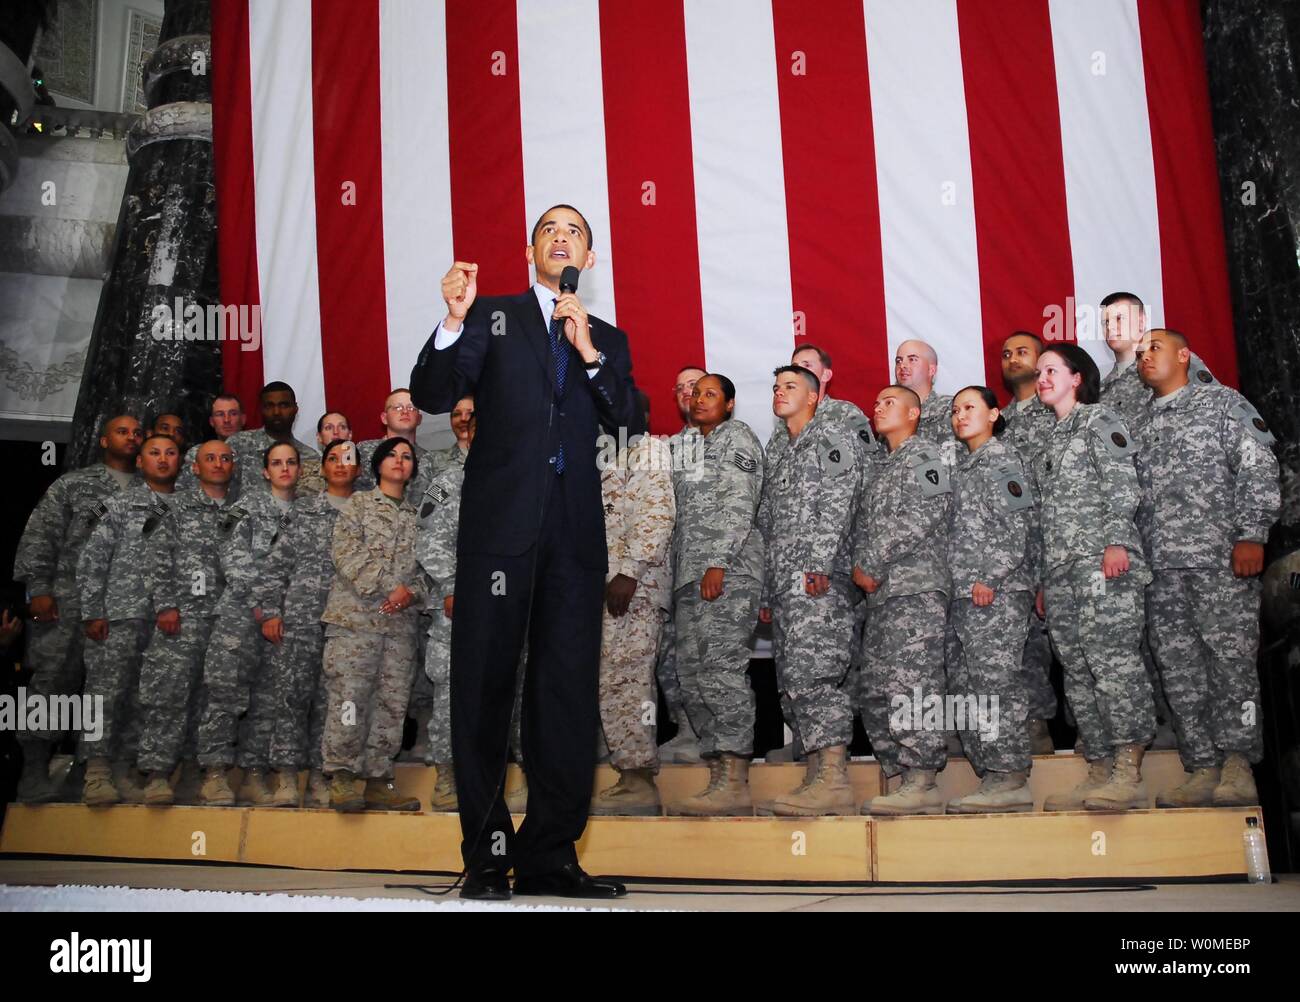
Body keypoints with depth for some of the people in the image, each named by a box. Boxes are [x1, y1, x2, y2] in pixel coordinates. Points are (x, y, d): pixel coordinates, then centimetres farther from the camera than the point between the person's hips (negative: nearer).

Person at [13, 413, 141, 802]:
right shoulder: (74, 484, 7)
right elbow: (39, 535, 2)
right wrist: (38, 587, -8)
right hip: (70, 600, -3)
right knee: (53, 678, -4)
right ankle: (35, 768, 0)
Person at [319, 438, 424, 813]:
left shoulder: (416, 515, 18)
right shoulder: (358, 504, 8)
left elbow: (425, 565, 16)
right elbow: (347, 553, -4)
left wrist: (412, 592, -6)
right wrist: (388, 587, -13)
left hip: (401, 622, 4)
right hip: (356, 614, -4)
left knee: (392, 701, 2)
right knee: (349, 695, -10)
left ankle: (376, 780, 6)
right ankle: (342, 779, -5)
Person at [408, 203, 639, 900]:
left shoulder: (607, 339, 20)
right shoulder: (493, 317, 13)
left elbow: (630, 424, 6)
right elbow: (433, 397, 1)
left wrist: (589, 352, -5)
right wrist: (455, 322, -13)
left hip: (575, 528, 3)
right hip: (500, 521, -2)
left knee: (568, 689, 1)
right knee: (483, 680, -4)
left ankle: (549, 855, 9)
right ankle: (486, 856, 4)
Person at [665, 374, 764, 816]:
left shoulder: (737, 437, 2)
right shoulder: (688, 445, 25)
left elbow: (740, 505, -10)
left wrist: (717, 563, -18)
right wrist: (684, 571, 14)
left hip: (729, 571, -8)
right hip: (689, 573, 8)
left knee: (721, 671, -15)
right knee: (692, 677, 3)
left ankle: (735, 784, -16)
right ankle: (720, 779, 5)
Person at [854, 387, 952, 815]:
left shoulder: (923, 454, 0)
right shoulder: (882, 466, 26)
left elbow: (917, 520, -13)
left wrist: (872, 567, -12)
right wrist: (860, 570, 8)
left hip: (916, 589, -9)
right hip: (881, 593, 9)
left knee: (912, 685, -13)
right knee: (876, 695, 5)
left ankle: (921, 783, -11)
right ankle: (911, 783, 7)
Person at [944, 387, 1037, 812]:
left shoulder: (1001, 457, -2)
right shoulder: (962, 466, 24)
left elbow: (1016, 523, -12)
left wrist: (989, 577, -18)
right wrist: (962, 584, 15)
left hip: (997, 591, -9)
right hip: (964, 593, 9)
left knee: (994, 679, -11)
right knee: (965, 685, 5)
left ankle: (1010, 779, -8)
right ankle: (994, 777, 9)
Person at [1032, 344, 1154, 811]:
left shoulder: (1099, 419, 5)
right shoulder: (1052, 439, 26)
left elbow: (1121, 483, -8)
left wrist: (1116, 541, -21)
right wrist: (1044, 580, 19)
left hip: (1101, 563, -8)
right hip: (1061, 570, 8)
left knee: (1112, 660, -15)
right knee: (1078, 672, 4)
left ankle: (1128, 775, -17)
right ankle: (1100, 772, 7)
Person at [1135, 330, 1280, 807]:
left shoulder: (1220, 401, 8)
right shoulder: (1141, 423, 22)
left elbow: (1258, 467, -2)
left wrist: (1252, 534, -13)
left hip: (1219, 557, -5)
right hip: (1161, 566, 5)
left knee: (1230, 656, -8)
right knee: (1179, 669, 2)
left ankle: (1237, 767, -5)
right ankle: (1204, 770, 5)